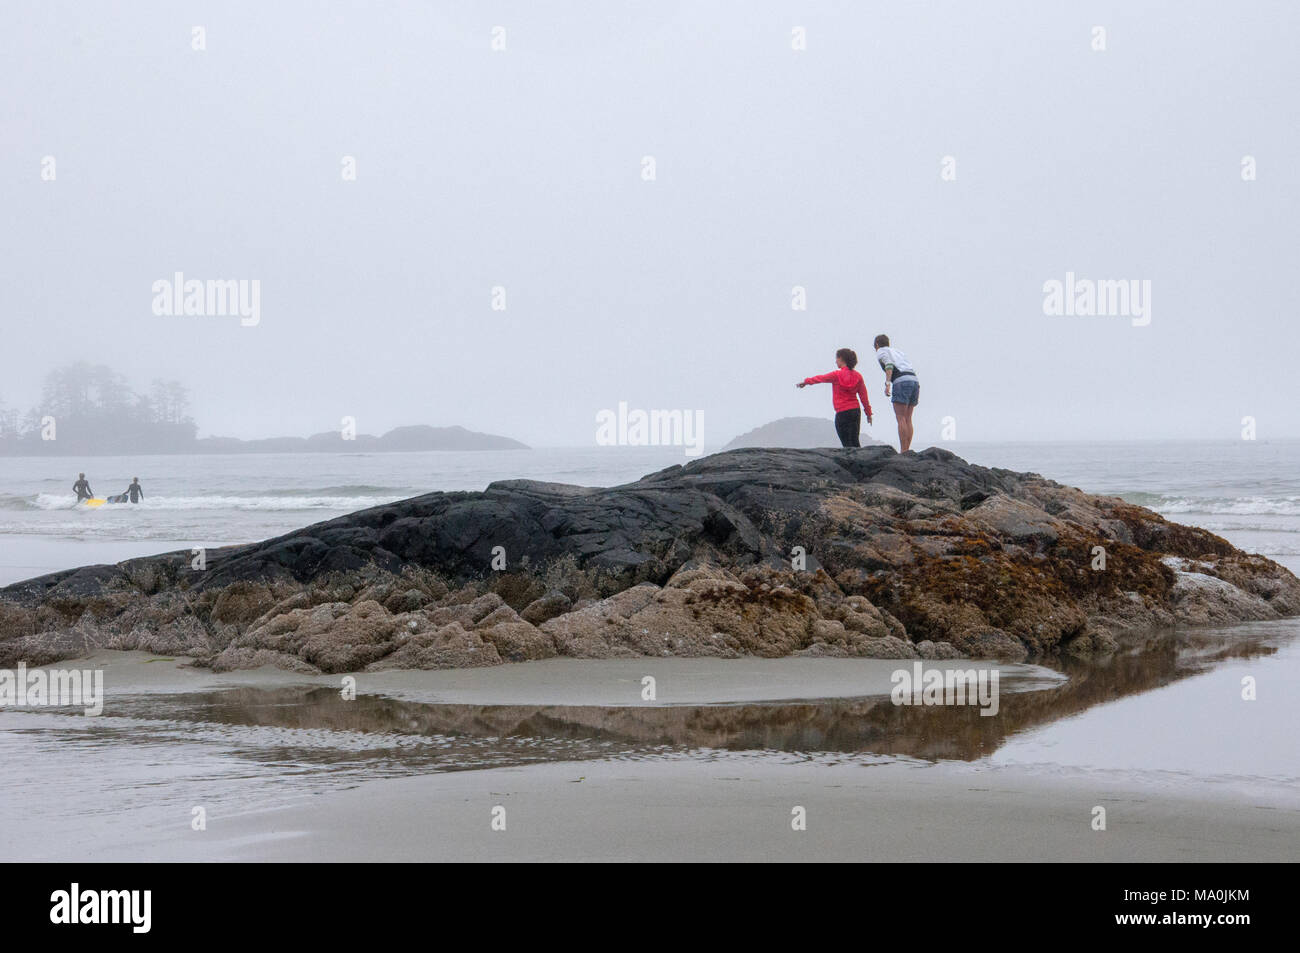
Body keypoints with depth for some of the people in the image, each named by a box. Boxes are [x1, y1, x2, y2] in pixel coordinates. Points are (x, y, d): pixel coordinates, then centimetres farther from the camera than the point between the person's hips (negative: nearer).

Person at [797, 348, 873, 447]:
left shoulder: (837, 375, -8)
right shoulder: (857, 376, 4)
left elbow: (820, 378, 7)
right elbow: (864, 396, 6)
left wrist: (805, 381, 23)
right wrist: (868, 413, 13)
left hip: (842, 413, -4)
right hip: (855, 411, 5)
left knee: (847, 444, -3)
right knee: (855, 443, 7)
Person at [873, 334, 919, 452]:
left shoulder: (881, 352, 11)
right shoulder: (898, 351, 32)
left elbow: (889, 365, -9)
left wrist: (887, 384, -18)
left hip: (901, 382, -7)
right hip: (915, 381, 7)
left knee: (901, 419, -9)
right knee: (907, 419, 8)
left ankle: (903, 452, -15)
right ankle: (907, 451, 3)